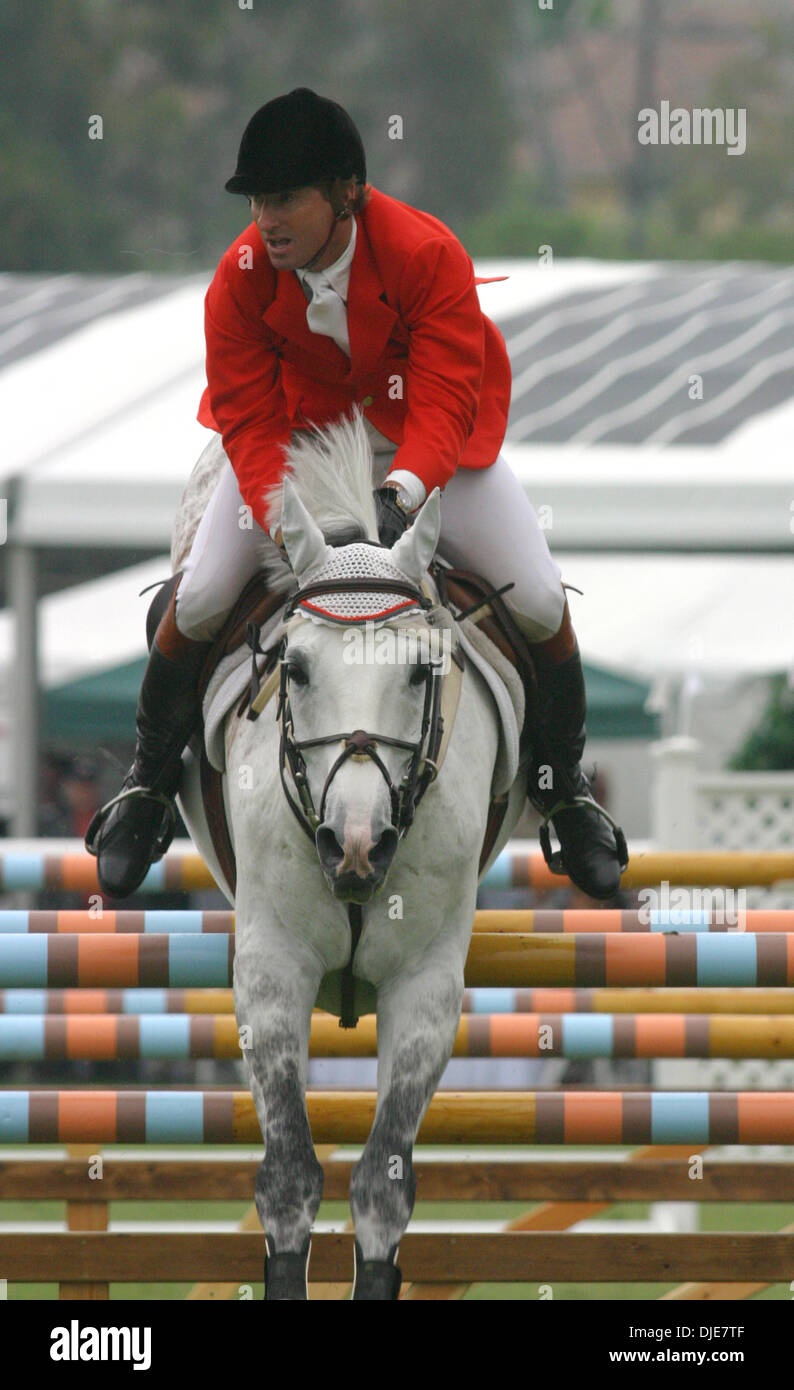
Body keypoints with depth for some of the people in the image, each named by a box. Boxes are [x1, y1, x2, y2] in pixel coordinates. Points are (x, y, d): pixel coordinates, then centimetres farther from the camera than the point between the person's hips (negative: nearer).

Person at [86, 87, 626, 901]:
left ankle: (564, 792, 15)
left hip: (423, 439, -1)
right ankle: (147, 786, 9)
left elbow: (445, 398, -33)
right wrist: (283, 519, -38)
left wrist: (401, 492, -51)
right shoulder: (242, 277, -23)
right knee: (200, 598, -15)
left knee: (540, 604, -9)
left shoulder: (427, 254, -30)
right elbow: (249, 420, -20)